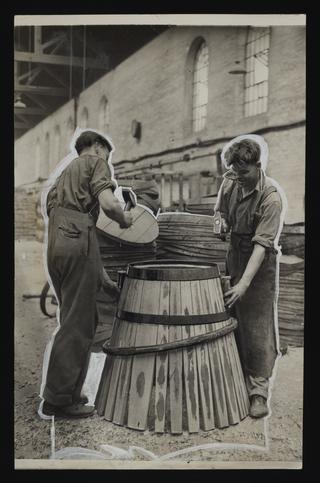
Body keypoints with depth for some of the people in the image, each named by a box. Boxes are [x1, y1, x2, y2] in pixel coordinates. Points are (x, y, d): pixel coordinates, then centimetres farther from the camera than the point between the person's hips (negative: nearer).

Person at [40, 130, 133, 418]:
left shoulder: (66, 173, 33)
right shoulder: (96, 163, 7)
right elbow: (108, 203, -14)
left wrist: (101, 274, 32)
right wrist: (124, 219, 10)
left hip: (55, 245, 9)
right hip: (77, 245, -8)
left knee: (82, 319, 16)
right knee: (77, 324, -4)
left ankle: (67, 393, 22)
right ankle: (58, 399, 1)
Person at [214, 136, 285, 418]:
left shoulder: (271, 197, -22)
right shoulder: (230, 183, -2)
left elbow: (262, 244, -26)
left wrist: (244, 284, -31)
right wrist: (221, 223, -6)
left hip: (260, 265, -6)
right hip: (234, 258, 6)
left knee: (258, 328, -3)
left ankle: (259, 392, 7)